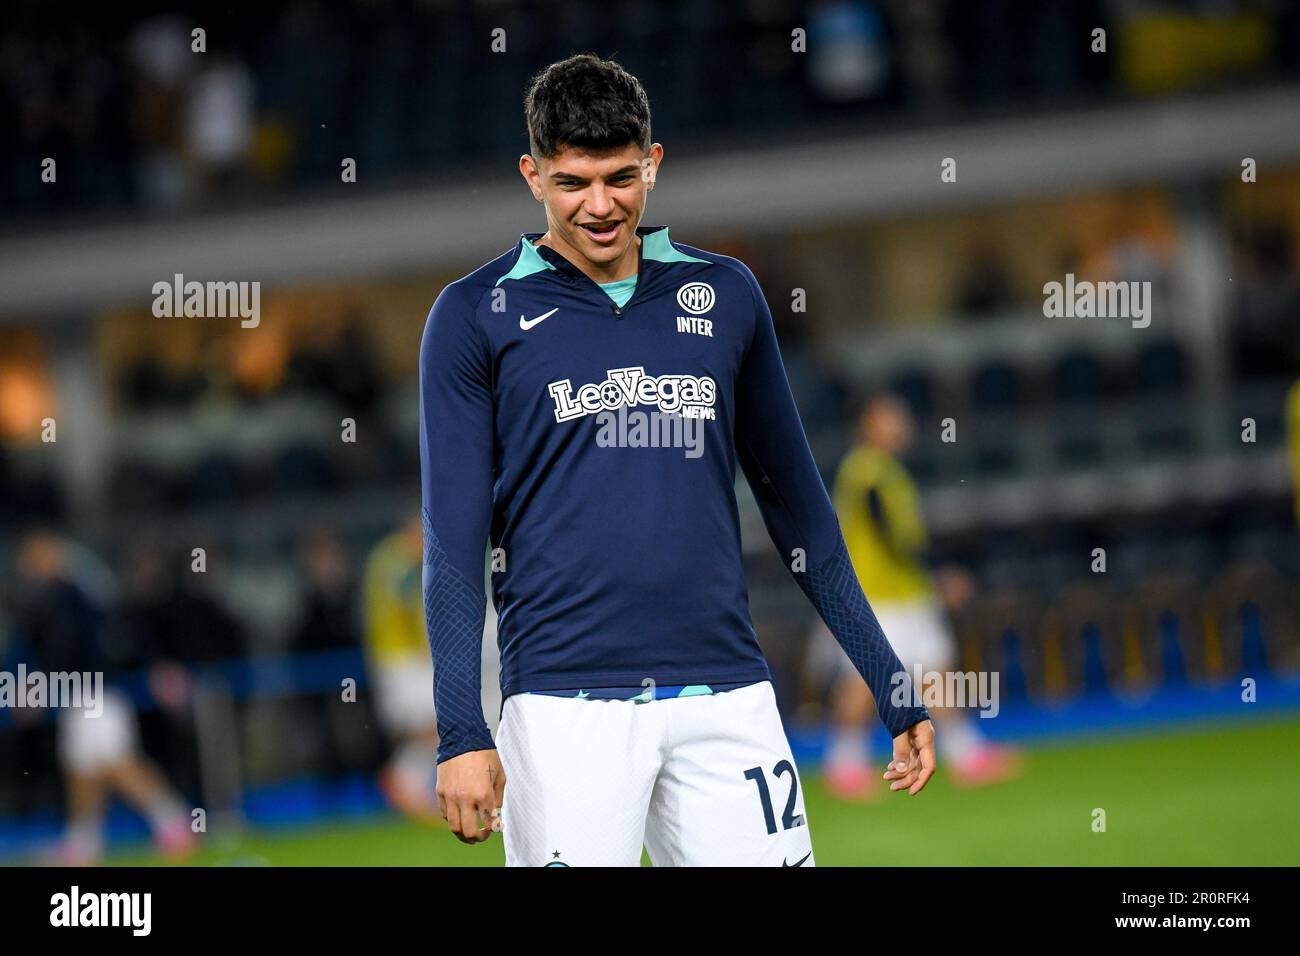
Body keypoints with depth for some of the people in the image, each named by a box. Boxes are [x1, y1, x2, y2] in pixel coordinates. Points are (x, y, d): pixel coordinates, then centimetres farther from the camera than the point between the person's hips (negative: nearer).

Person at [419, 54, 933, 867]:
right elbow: (454, 540, 0)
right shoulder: (476, 315, 3)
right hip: (565, 702, -3)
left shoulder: (726, 294, 12)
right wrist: (461, 732, -9)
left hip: (726, 699, 3)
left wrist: (893, 686, 15)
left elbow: (796, 503, 18)